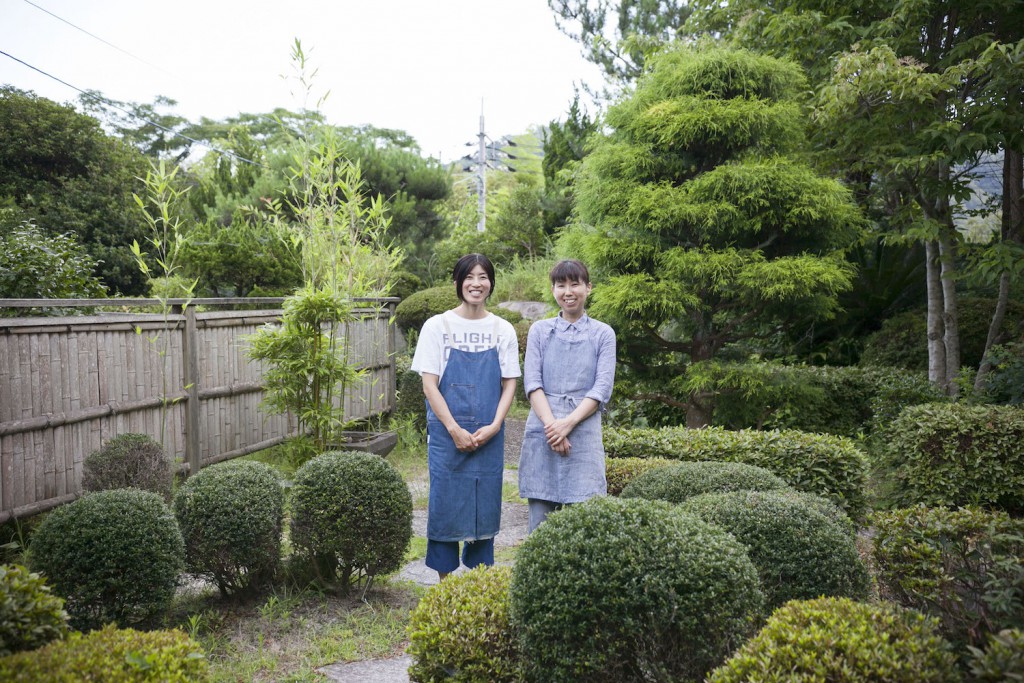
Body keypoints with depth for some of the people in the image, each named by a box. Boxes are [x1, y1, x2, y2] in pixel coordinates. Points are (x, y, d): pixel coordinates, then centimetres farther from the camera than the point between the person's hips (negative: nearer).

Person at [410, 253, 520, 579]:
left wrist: (494, 426, -9)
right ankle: (445, 581, 19)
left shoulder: (503, 329, 5)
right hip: (446, 433, -2)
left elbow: (509, 384, 6)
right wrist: (454, 429, -12)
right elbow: (429, 384, -4)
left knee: (485, 503, 8)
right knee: (445, 502, 4)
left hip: (489, 436, 2)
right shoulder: (437, 326, -1)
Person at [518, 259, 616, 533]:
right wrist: (551, 424, -12)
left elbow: (602, 387, 0)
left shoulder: (603, 334, 9)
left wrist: (568, 423, -13)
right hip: (542, 431, 1)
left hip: (584, 431, -1)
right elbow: (532, 382, 2)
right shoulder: (539, 330, 12)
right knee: (541, 518, 2)